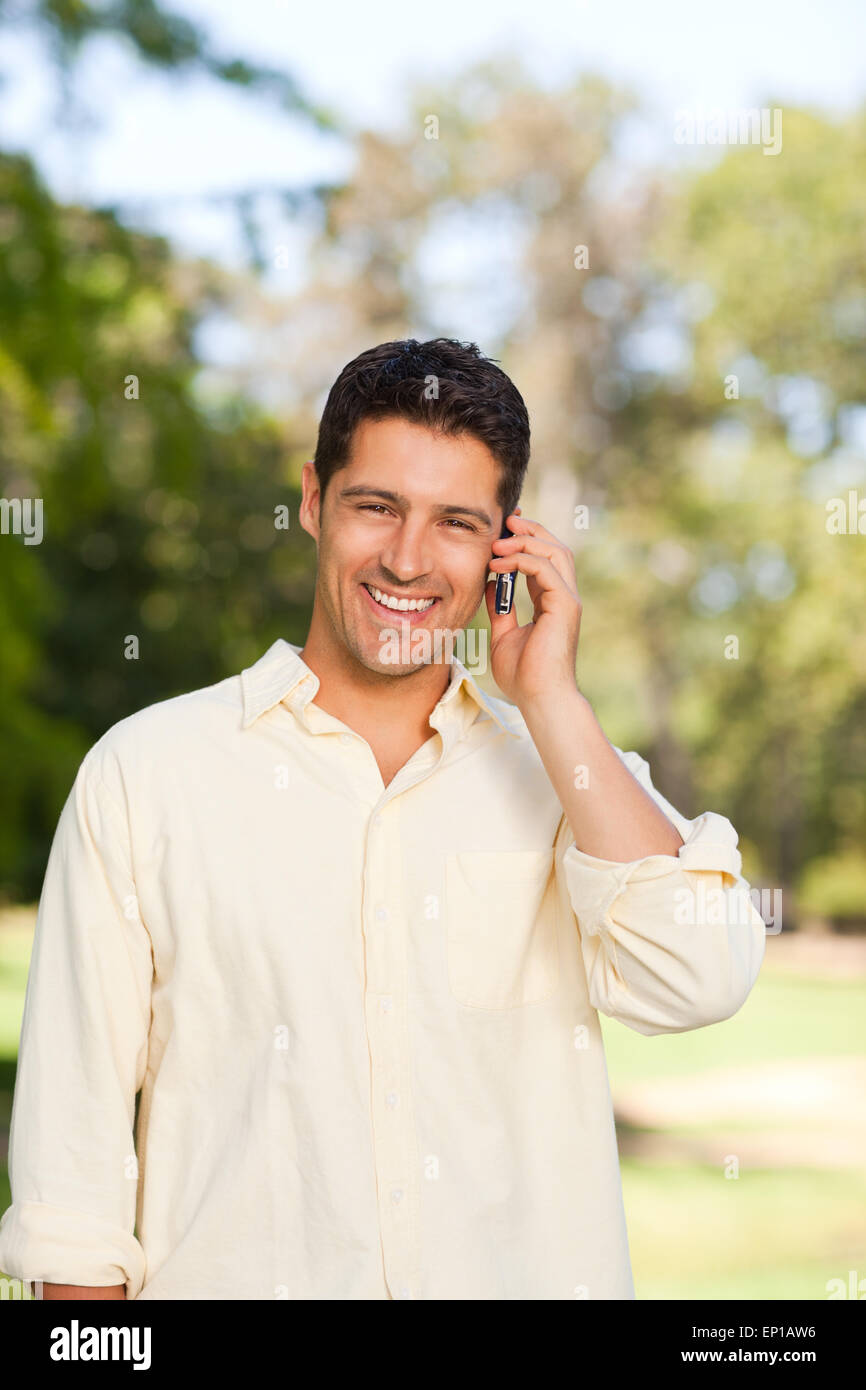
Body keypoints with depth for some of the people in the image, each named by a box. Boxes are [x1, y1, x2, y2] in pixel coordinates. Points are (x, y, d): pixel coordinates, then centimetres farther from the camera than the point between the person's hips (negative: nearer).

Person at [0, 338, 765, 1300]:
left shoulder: (565, 777, 7)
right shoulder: (144, 773, 1)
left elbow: (696, 983, -10)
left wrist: (551, 698, -7)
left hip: (529, 1275, 1)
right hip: (238, 1276, -1)